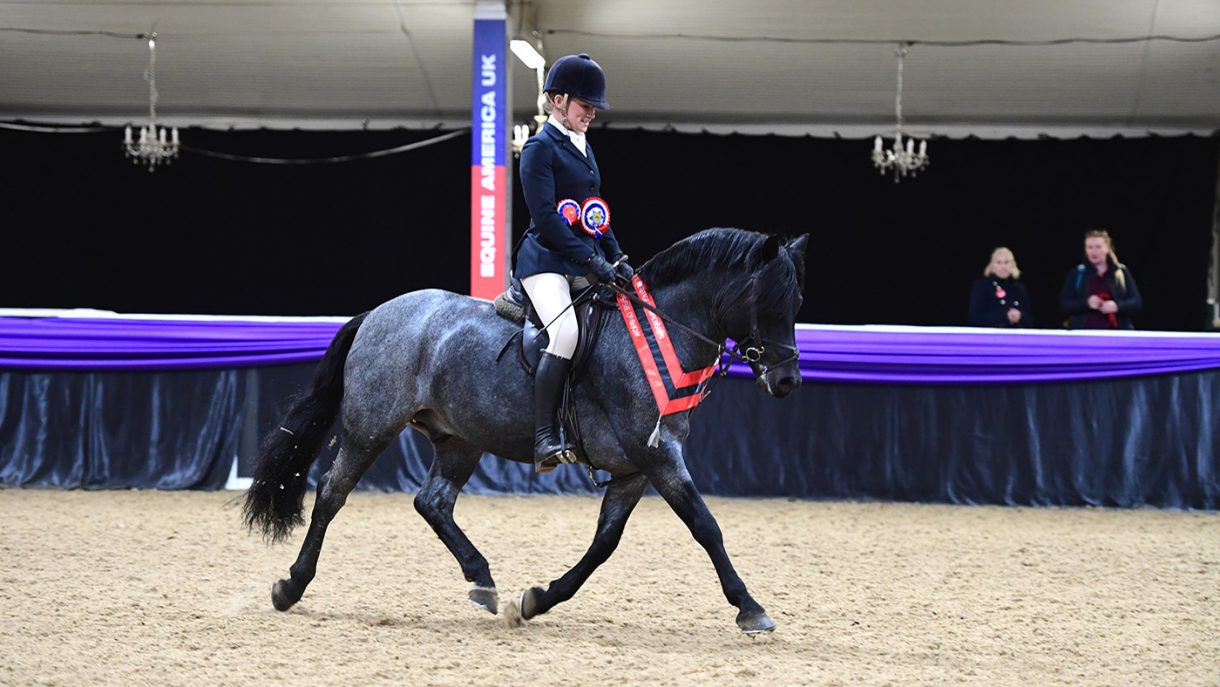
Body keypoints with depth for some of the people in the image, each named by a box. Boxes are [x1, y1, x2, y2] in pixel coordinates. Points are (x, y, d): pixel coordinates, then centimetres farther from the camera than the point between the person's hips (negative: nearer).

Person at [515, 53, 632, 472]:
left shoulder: (583, 147, 21)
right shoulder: (540, 147, -5)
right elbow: (546, 217, -15)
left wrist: (616, 258, 9)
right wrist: (590, 261, -20)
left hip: (586, 265, 9)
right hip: (547, 262, -9)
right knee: (566, 331, -31)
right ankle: (545, 439, -32)